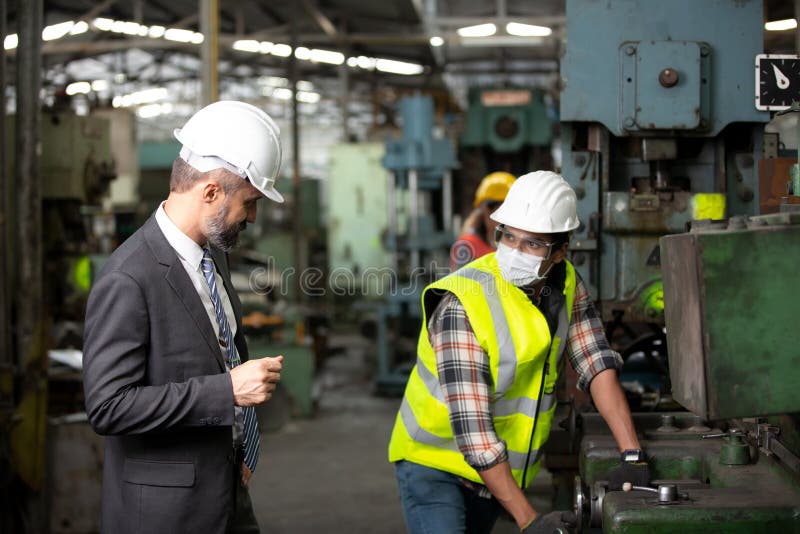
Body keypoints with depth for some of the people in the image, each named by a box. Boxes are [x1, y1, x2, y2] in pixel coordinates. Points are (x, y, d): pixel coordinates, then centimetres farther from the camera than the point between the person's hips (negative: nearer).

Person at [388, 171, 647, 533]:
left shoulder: (566, 285, -5)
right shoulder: (462, 305, -27)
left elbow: (597, 365, -4)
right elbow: (470, 426, -30)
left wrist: (632, 454, -16)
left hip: (496, 470, 7)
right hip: (434, 466, -6)